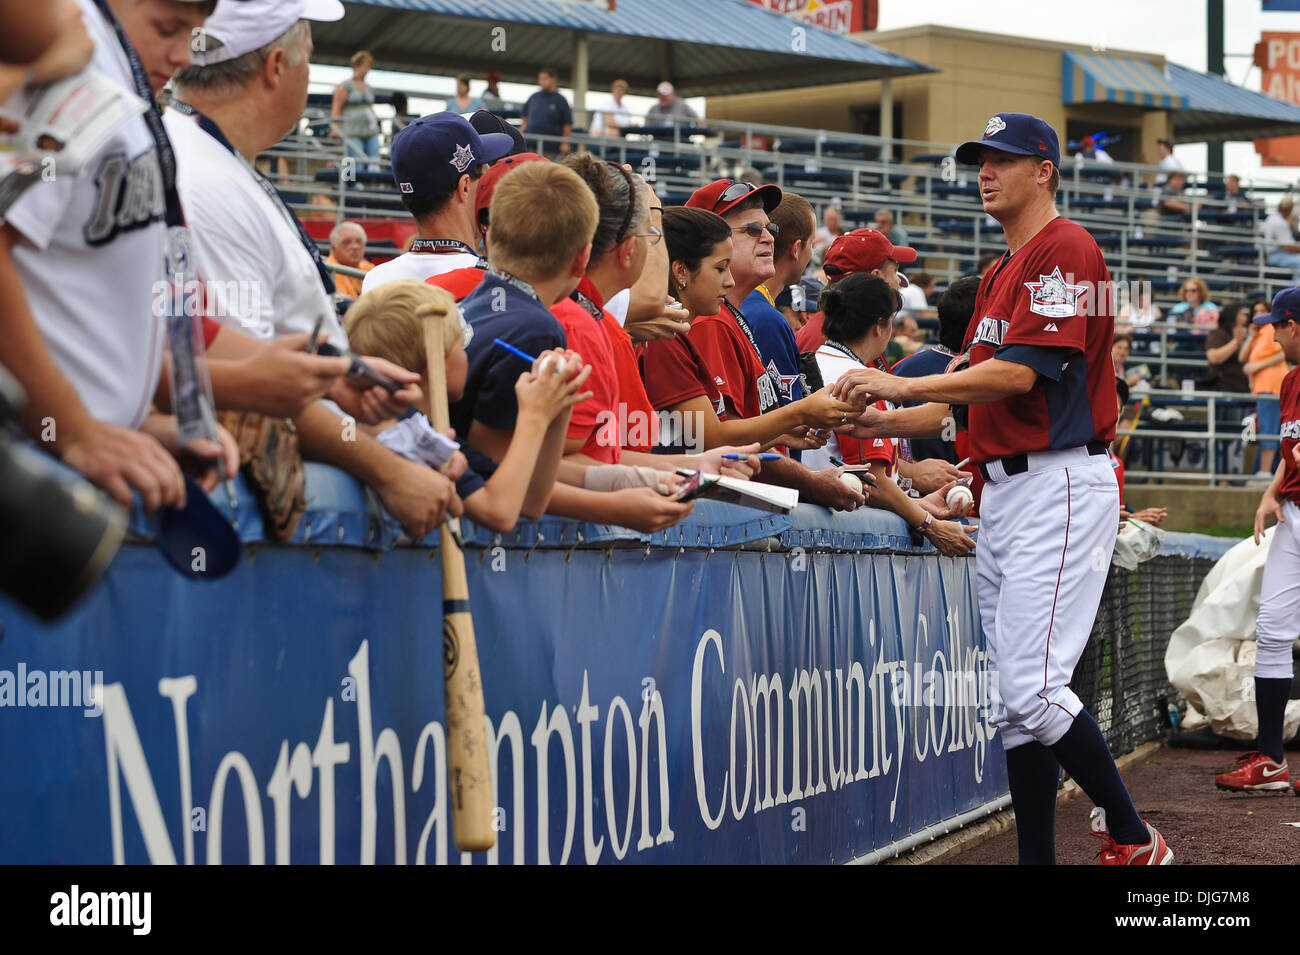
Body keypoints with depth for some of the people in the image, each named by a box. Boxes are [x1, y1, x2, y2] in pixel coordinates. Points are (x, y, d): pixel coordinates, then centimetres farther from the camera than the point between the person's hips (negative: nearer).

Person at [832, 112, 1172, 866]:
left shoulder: (1065, 248, -8)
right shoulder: (1000, 274, 22)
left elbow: (1020, 373, -19)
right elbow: (976, 398, 23)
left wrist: (907, 386, -19)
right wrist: (884, 422, 12)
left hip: (1061, 485, -10)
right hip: (1005, 487, 10)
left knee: (1032, 686, -17)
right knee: (1012, 698, 7)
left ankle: (1132, 839, -7)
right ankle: (1037, 858, 11)